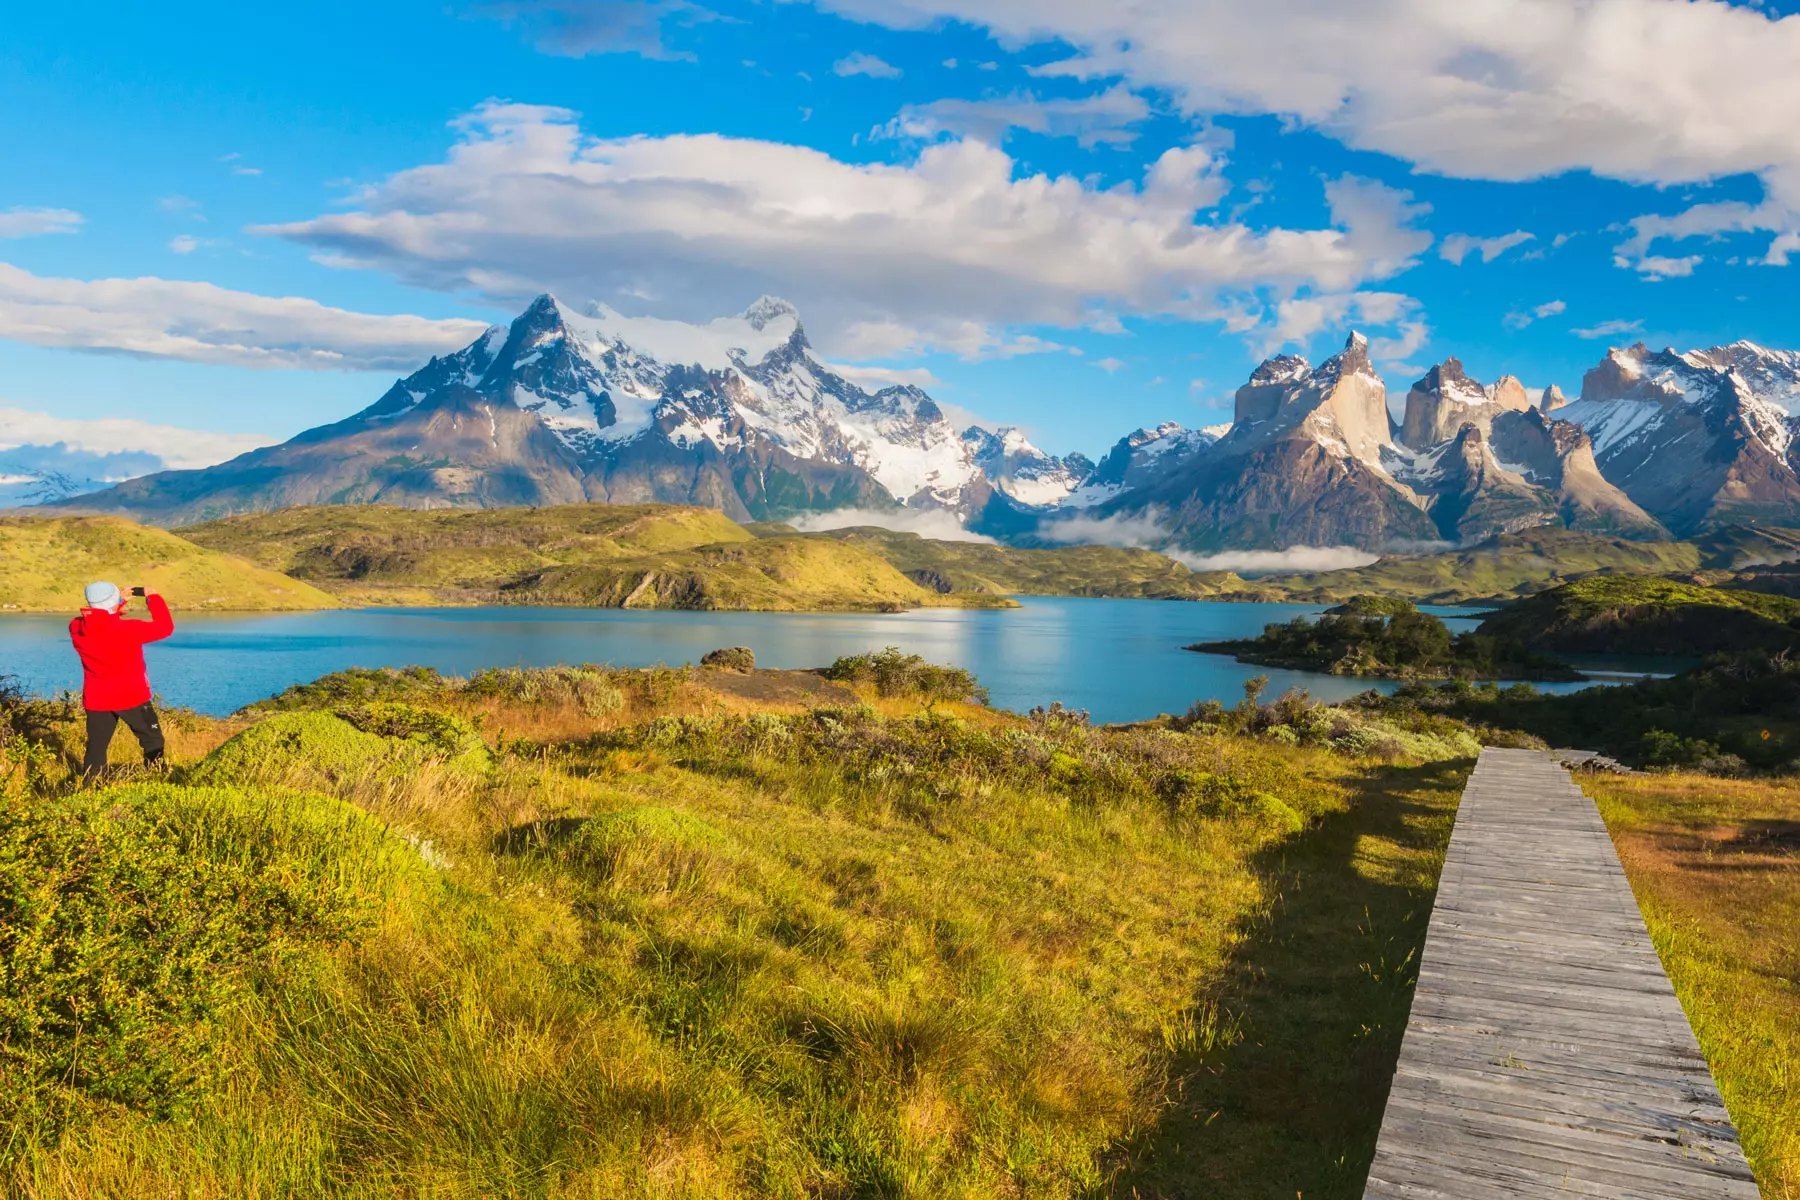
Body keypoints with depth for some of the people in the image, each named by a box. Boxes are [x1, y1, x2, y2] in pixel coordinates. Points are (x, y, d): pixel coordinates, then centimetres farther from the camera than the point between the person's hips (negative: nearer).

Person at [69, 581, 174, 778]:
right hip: (131, 697, -4)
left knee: (96, 746, 14)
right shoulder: (126, 629, -23)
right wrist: (152, 596, -4)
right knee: (152, 741, 11)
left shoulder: (77, 629, -7)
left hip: (96, 700, 5)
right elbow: (164, 627, -14)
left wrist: (118, 602, 13)